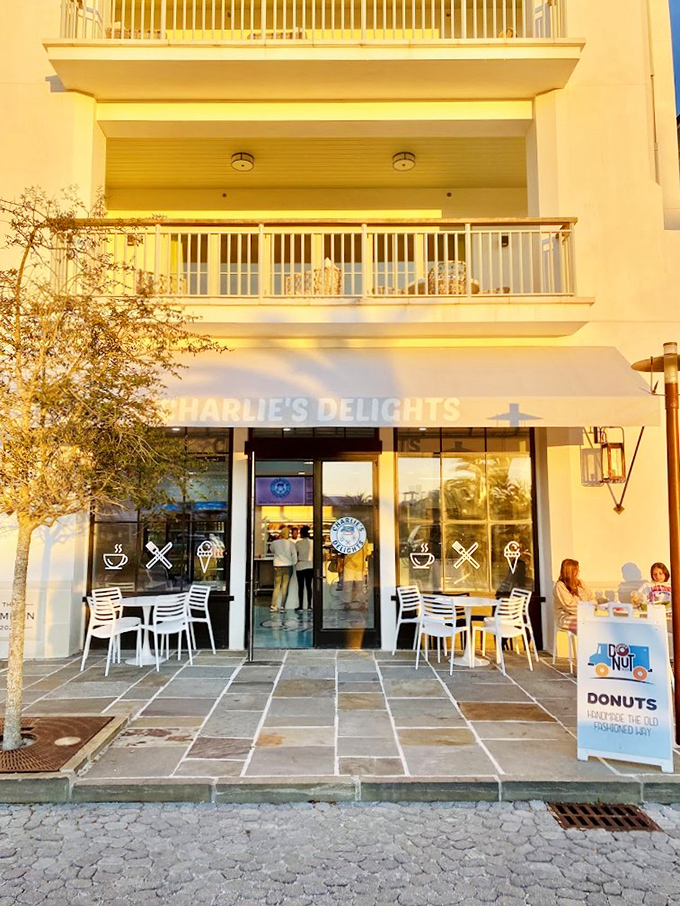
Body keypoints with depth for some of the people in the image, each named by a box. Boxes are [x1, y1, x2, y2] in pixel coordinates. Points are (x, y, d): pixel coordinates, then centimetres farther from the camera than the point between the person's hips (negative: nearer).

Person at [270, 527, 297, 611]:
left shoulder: (274, 543, -1)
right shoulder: (290, 543, -4)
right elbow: (295, 556, -5)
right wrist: (293, 564, 10)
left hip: (277, 566, 1)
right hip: (288, 566, -1)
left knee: (277, 586, 11)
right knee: (285, 587, 4)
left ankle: (273, 606, 7)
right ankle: (282, 606, 2)